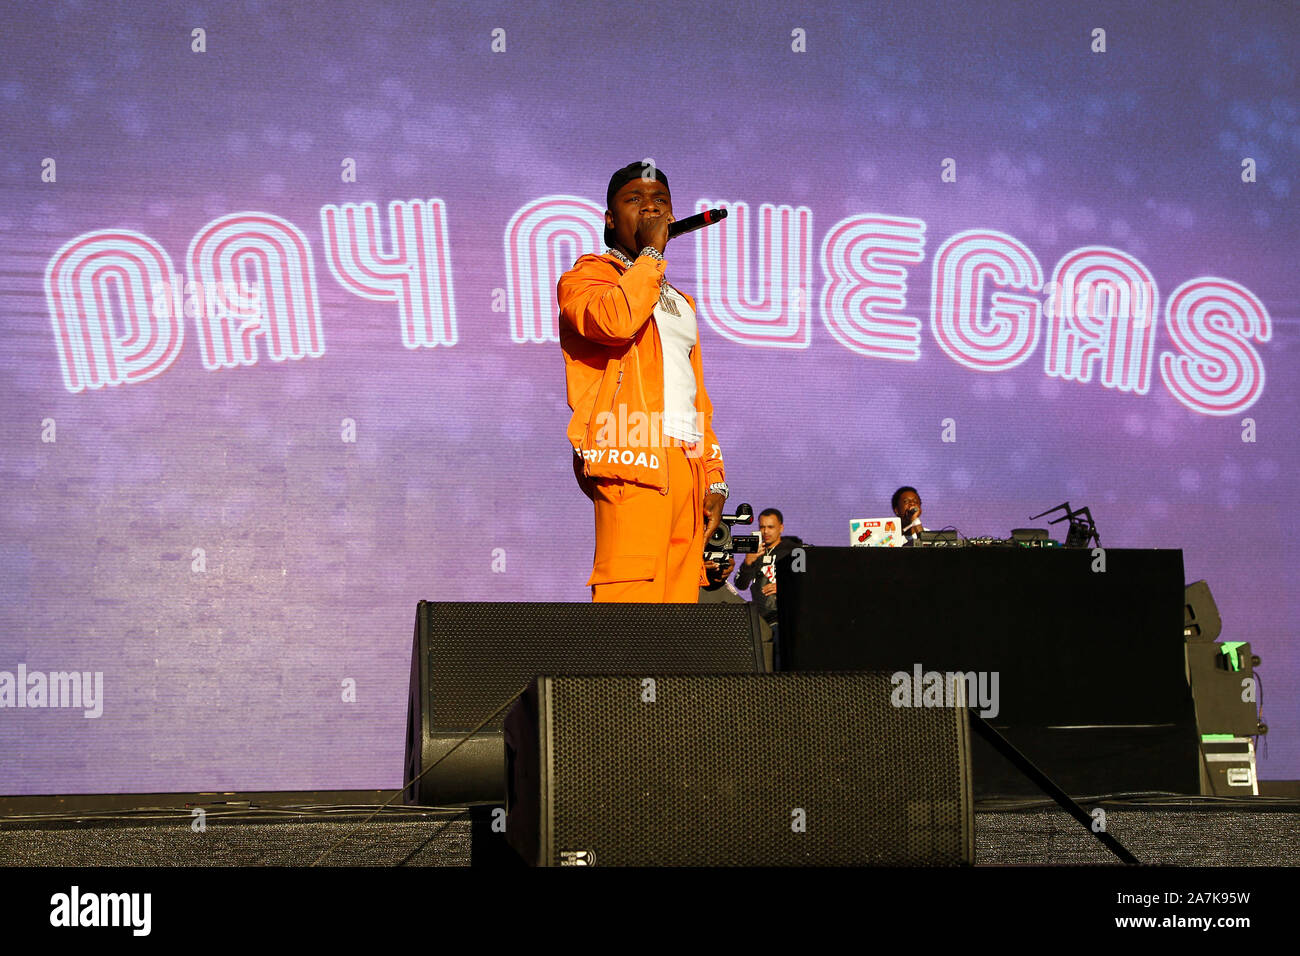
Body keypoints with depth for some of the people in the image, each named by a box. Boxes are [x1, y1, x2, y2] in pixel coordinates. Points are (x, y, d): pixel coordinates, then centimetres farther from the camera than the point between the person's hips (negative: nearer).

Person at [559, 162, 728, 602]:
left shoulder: (679, 302, 30)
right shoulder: (588, 275, 8)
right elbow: (615, 321, -17)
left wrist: (713, 476, 16)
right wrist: (652, 252, -3)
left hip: (685, 465, 7)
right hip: (632, 460, -7)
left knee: (680, 602, -2)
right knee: (630, 607, -17)